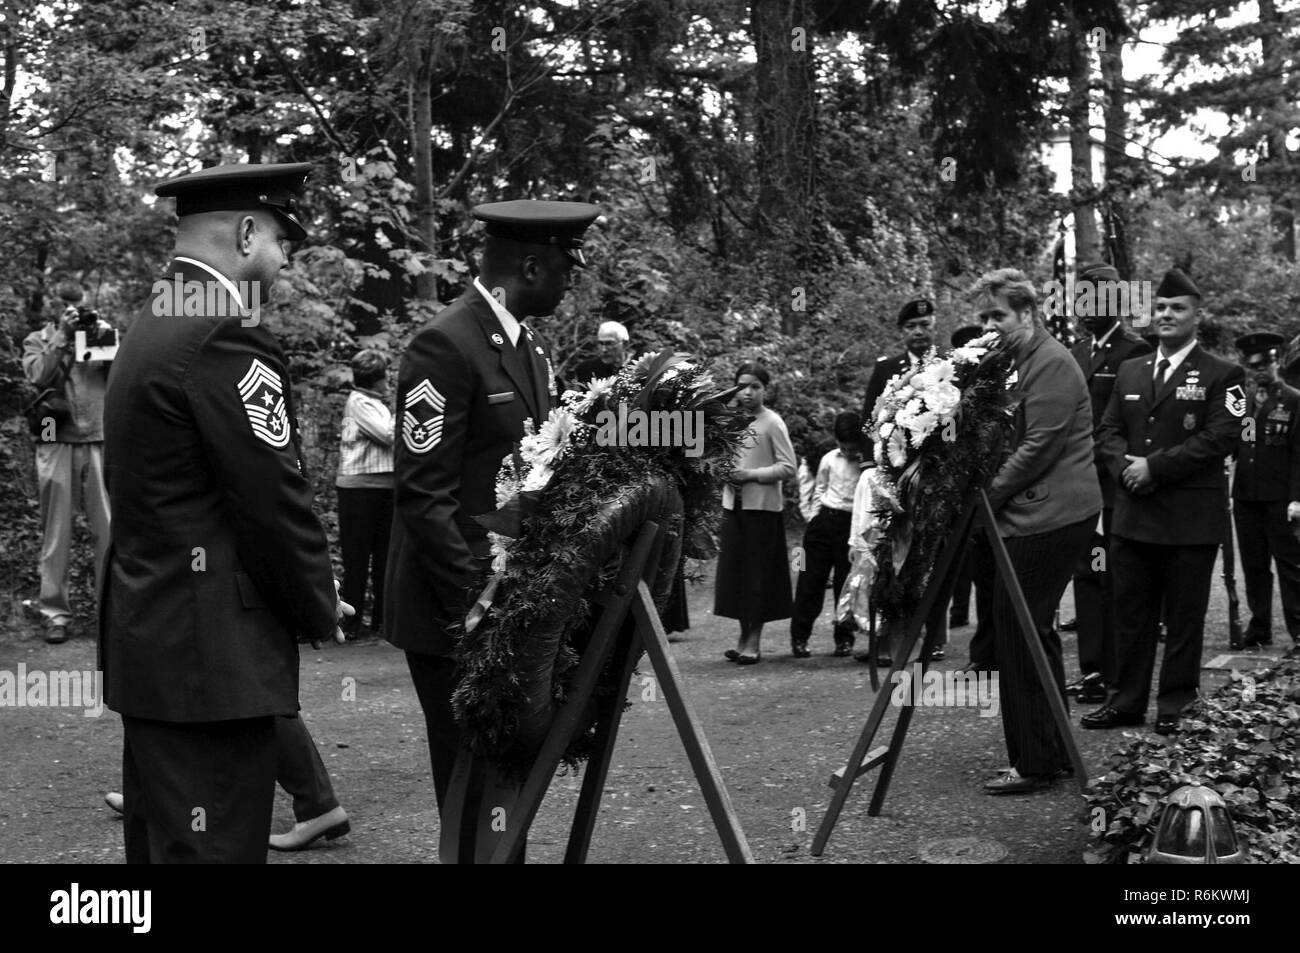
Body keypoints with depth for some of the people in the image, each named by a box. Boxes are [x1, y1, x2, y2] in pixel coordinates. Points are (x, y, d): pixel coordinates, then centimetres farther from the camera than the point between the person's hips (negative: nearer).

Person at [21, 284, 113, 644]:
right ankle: (55, 612, 8)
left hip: (99, 443, 1)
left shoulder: (101, 334, 15)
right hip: (56, 444, -1)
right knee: (56, 533, 2)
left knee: (110, 532, -1)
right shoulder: (37, 341, 11)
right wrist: (62, 336, -9)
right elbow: (39, 376, -8)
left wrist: (105, 333, -7)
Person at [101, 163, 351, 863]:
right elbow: (274, 500, -18)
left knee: (160, 838, 19)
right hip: (210, 651, -10)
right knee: (215, 843, -3)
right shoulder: (227, 340, -17)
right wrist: (321, 611, -2)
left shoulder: (149, 331, 13)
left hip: (148, 640, 10)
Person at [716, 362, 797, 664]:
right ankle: (744, 637, 17)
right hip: (733, 503, 6)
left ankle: (754, 641, 6)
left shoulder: (772, 423, -8)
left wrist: (751, 475, -18)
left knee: (758, 573, -1)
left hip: (762, 506, -6)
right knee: (735, 571, 6)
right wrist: (726, 473, 1)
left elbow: (788, 468, -11)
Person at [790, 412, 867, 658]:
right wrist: (814, 518, 8)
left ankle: (844, 638, 18)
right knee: (811, 579, 1)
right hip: (825, 521, 1)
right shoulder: (829, 459, 5)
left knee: (846, 583, 5)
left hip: (852, 524, -1)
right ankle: (799, 637, 7)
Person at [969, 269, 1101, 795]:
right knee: (1031, 632, 14)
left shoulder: (1051, 362, -12)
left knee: (1019, 631, -7)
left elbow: (1040, 446, -18)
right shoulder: (1022, 362, 17)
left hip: (1048, 518, -10)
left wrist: (988, 496, -12)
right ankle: (1052, 752, 23)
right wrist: (990, 496, 7)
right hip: (1036, 516, 10)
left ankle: (1035, 763, 0)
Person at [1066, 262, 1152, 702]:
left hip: (1111, 485, -8)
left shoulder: (1134, 352, -8)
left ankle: (1113, 675, 2)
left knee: (1110, 579, -4)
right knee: (1086, 575, 11)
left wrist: (1092, 454, -16)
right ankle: (1091, 668, 17)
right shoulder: (1077, 352, 17)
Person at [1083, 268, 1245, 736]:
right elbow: (1109, 430, 13)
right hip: (1132, 515, 5)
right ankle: (1127, 700, 18)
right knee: (1130, 613, 10)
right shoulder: (1129, 371, 15)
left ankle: (1176, 706, 14)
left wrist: (1154, 466, -16)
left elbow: (1220, 438, -12)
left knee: (1184, 618, 4)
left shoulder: (1222, 375, -2)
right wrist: (1125, 465, -8)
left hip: (1191, 518, -5)